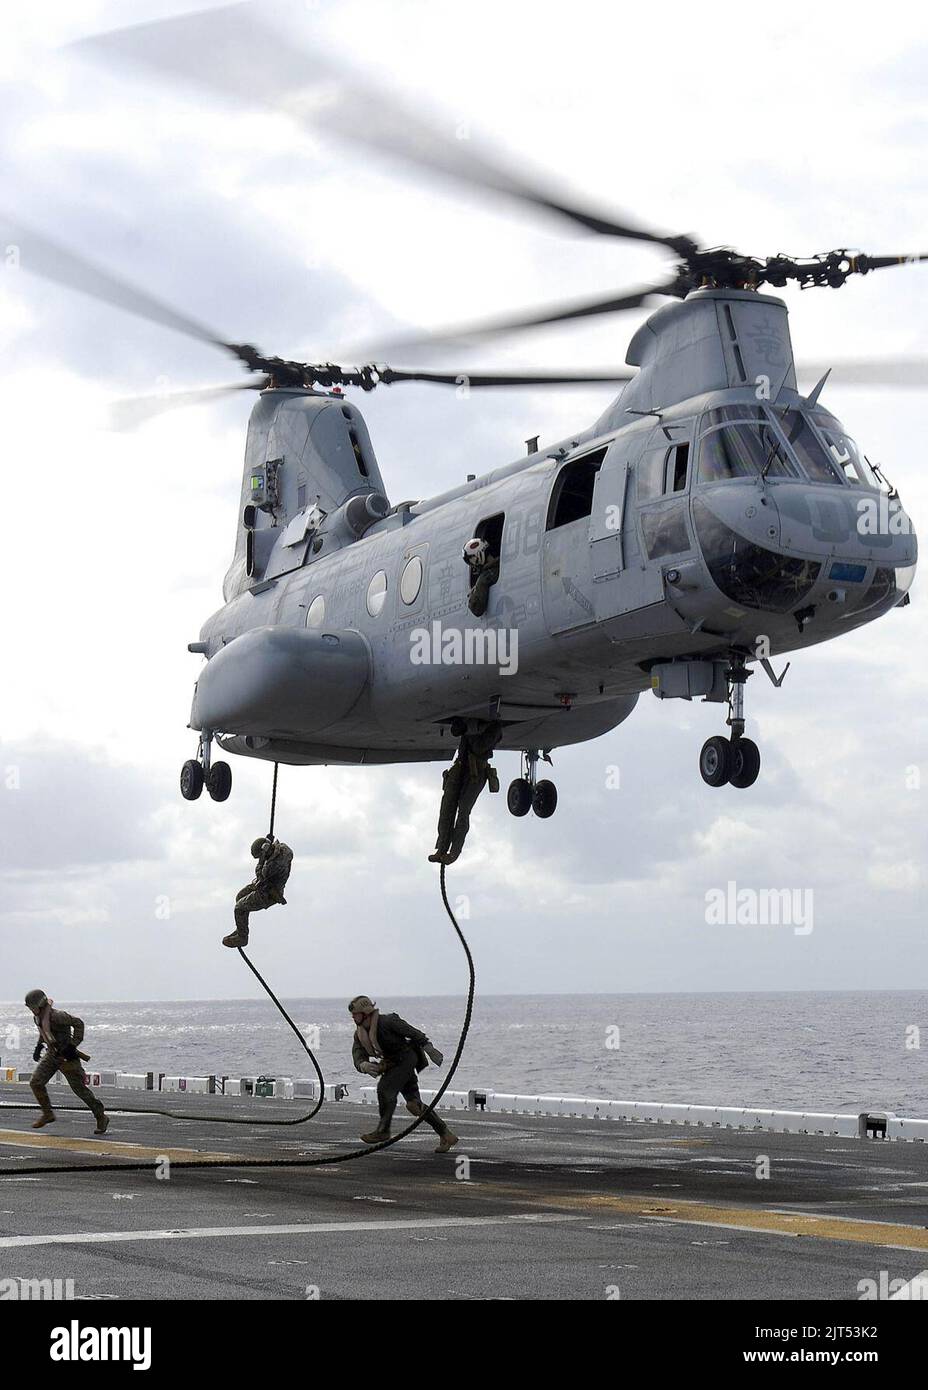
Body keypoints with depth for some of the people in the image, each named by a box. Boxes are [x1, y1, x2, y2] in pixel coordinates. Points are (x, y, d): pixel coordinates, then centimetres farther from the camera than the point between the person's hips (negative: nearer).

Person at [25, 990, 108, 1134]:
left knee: (79, 1088, -2)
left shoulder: (56, 1015, -27)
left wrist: (73, 1045, -28)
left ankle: (101, 1117, 12)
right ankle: (47, 1114, 12)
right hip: (52, 1054, 8)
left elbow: (78, 1023, -26)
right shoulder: (38, 1016, 1)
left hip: (67, 1057, -8)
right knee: (36, 1083, -4)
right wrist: (38, 1047, 15)